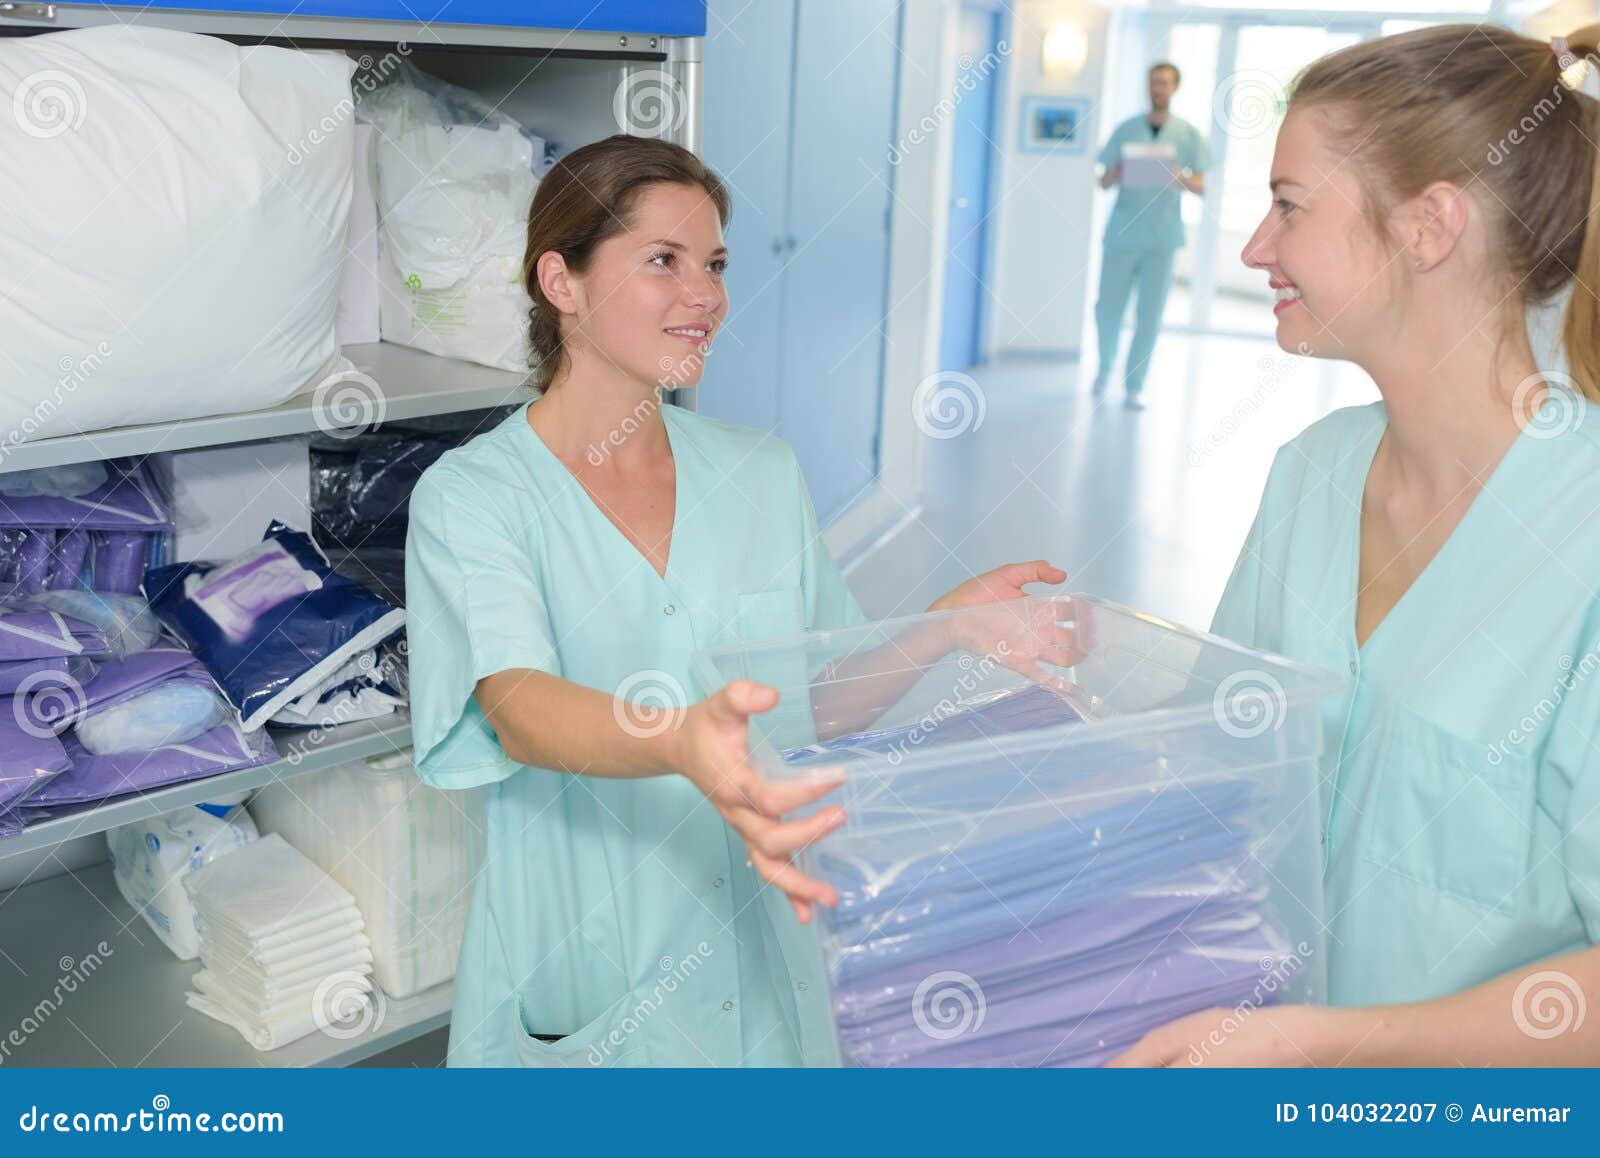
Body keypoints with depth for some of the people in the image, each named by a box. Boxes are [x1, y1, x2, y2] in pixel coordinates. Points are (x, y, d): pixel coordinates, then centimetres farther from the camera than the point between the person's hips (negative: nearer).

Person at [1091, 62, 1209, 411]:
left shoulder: (1188, 134, 8)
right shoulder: (1126, 129, 8)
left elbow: (1201, 186, 6)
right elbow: (1103, 181, 6)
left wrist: (1183, 179, -16)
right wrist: (1116, 174, -17)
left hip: (1162, 237, 0)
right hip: (1122, 233, 0)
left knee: (1149, 316, -2)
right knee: (1108, 308, 3)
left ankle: (1134, 385, 8)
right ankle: (1105, 365, 30)